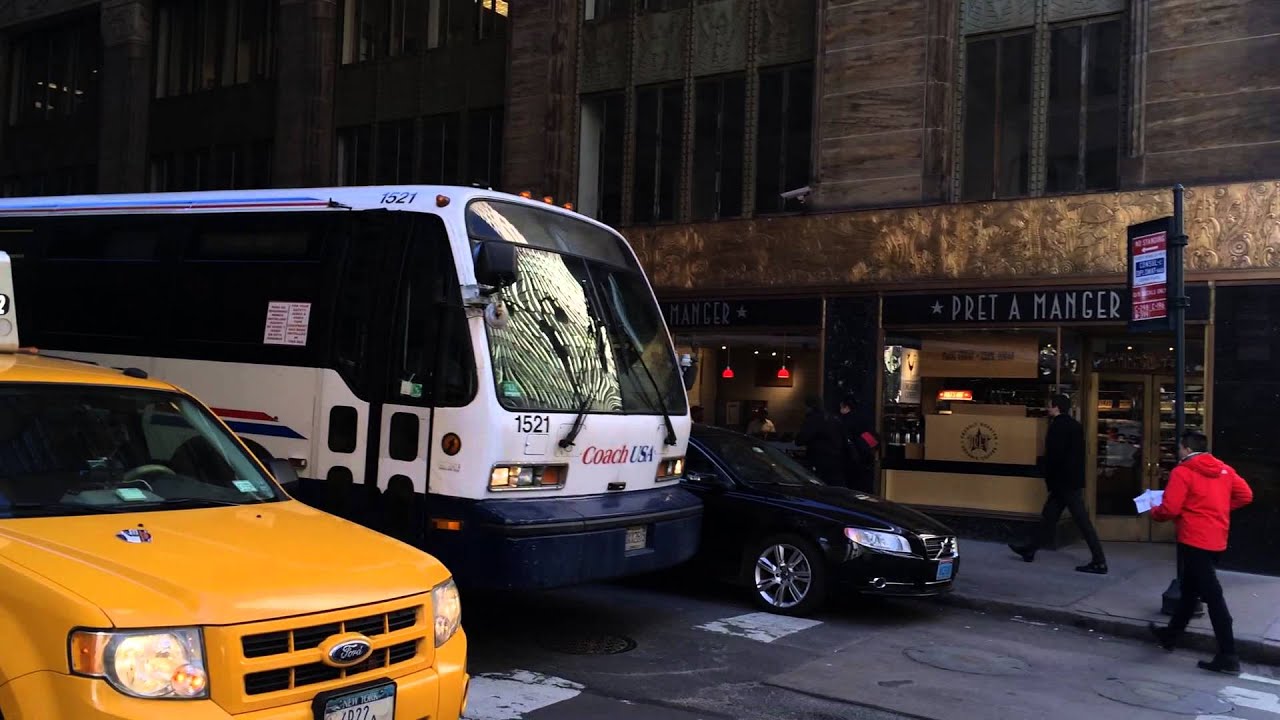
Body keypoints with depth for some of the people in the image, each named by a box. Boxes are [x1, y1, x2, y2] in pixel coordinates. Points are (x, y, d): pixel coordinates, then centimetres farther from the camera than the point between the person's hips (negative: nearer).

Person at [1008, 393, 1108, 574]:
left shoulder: (1059, 426, -16)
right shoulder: (1073, 425, 12)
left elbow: (1054, 456, -20)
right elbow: (1075, 454, 14)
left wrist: (1051, 481, -9)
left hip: (1064, 481, -10)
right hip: (1073, 479, 10)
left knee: (1082, 521, -7)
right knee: (1049, 515, 16)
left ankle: (1099, 562, -5)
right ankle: (1030, 549, 25)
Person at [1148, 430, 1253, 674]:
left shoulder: (1183, 472, -12)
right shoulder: (1224, 469, 9)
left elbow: (1170, 509, -18)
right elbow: (1246, 495, 9)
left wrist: (1154, 512, 3)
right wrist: (1220, 507, 17)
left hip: (1195, 541, -8)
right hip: (1217, 540, 8)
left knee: (1212, 595, -7)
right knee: (1190, 589, 20)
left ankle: (1228, 656, -6)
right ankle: (1171, 634, 33)